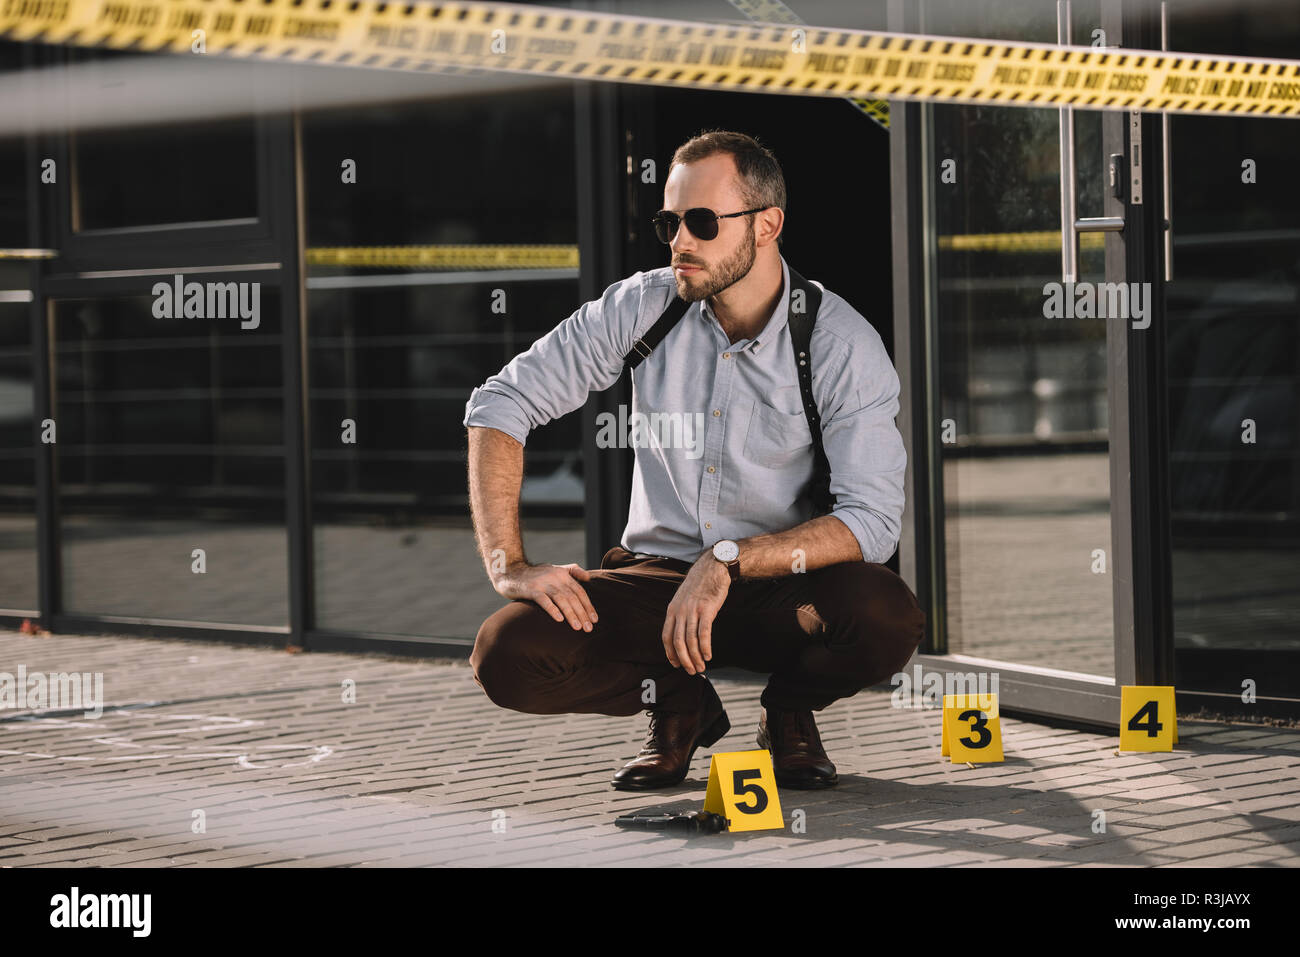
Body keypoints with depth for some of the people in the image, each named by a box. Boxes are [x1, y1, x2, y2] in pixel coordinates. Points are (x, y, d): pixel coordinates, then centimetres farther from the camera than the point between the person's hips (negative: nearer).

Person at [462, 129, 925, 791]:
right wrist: (508, 565, -13)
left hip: (783, 586, -2)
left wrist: (728, 561, -31)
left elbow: (872, 523, -20)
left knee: (888, 620, -36)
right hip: (657, 577, 2)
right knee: (505, 656, -25)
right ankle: (681, 705, 6)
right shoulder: (641, 307, -5)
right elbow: (499, 404, -2)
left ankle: (788, 711, 2)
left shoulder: (845, 345, -13)